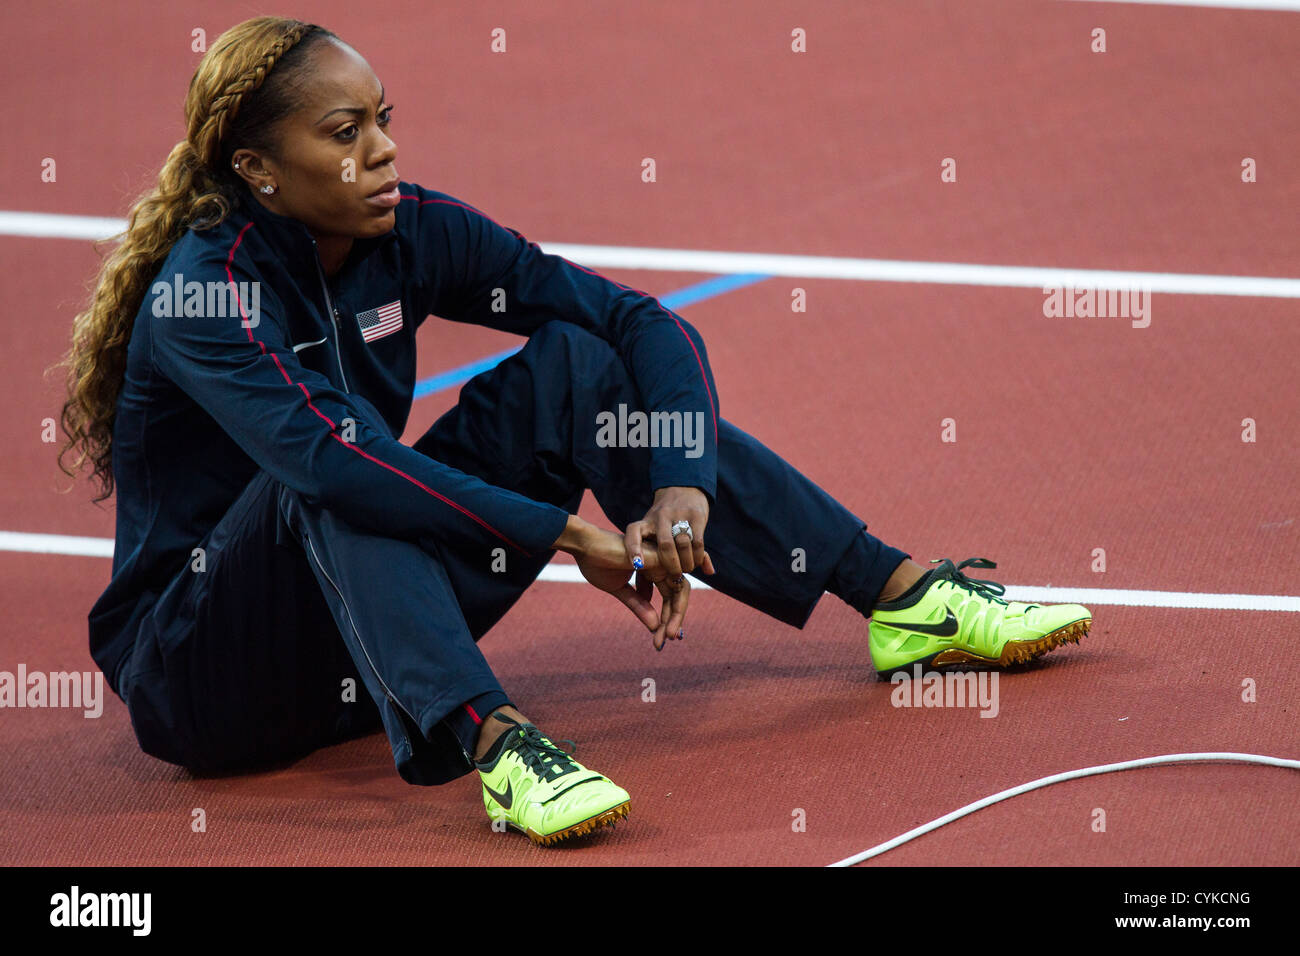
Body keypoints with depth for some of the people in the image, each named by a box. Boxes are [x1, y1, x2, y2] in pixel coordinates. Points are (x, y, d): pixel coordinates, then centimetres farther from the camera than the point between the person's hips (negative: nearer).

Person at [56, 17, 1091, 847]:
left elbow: (643, 322, -6)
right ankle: (496, 745, -51)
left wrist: (682, 484, -24)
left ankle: (906, 597, -7)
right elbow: (330, 459, -39)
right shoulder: (203, 292, -23)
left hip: (375, 626, 6)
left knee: (574, 364, -7)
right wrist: (571, 534, -41)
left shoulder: (411, 234, -4)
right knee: (326, 476, -35)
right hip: (197, 676, -6)